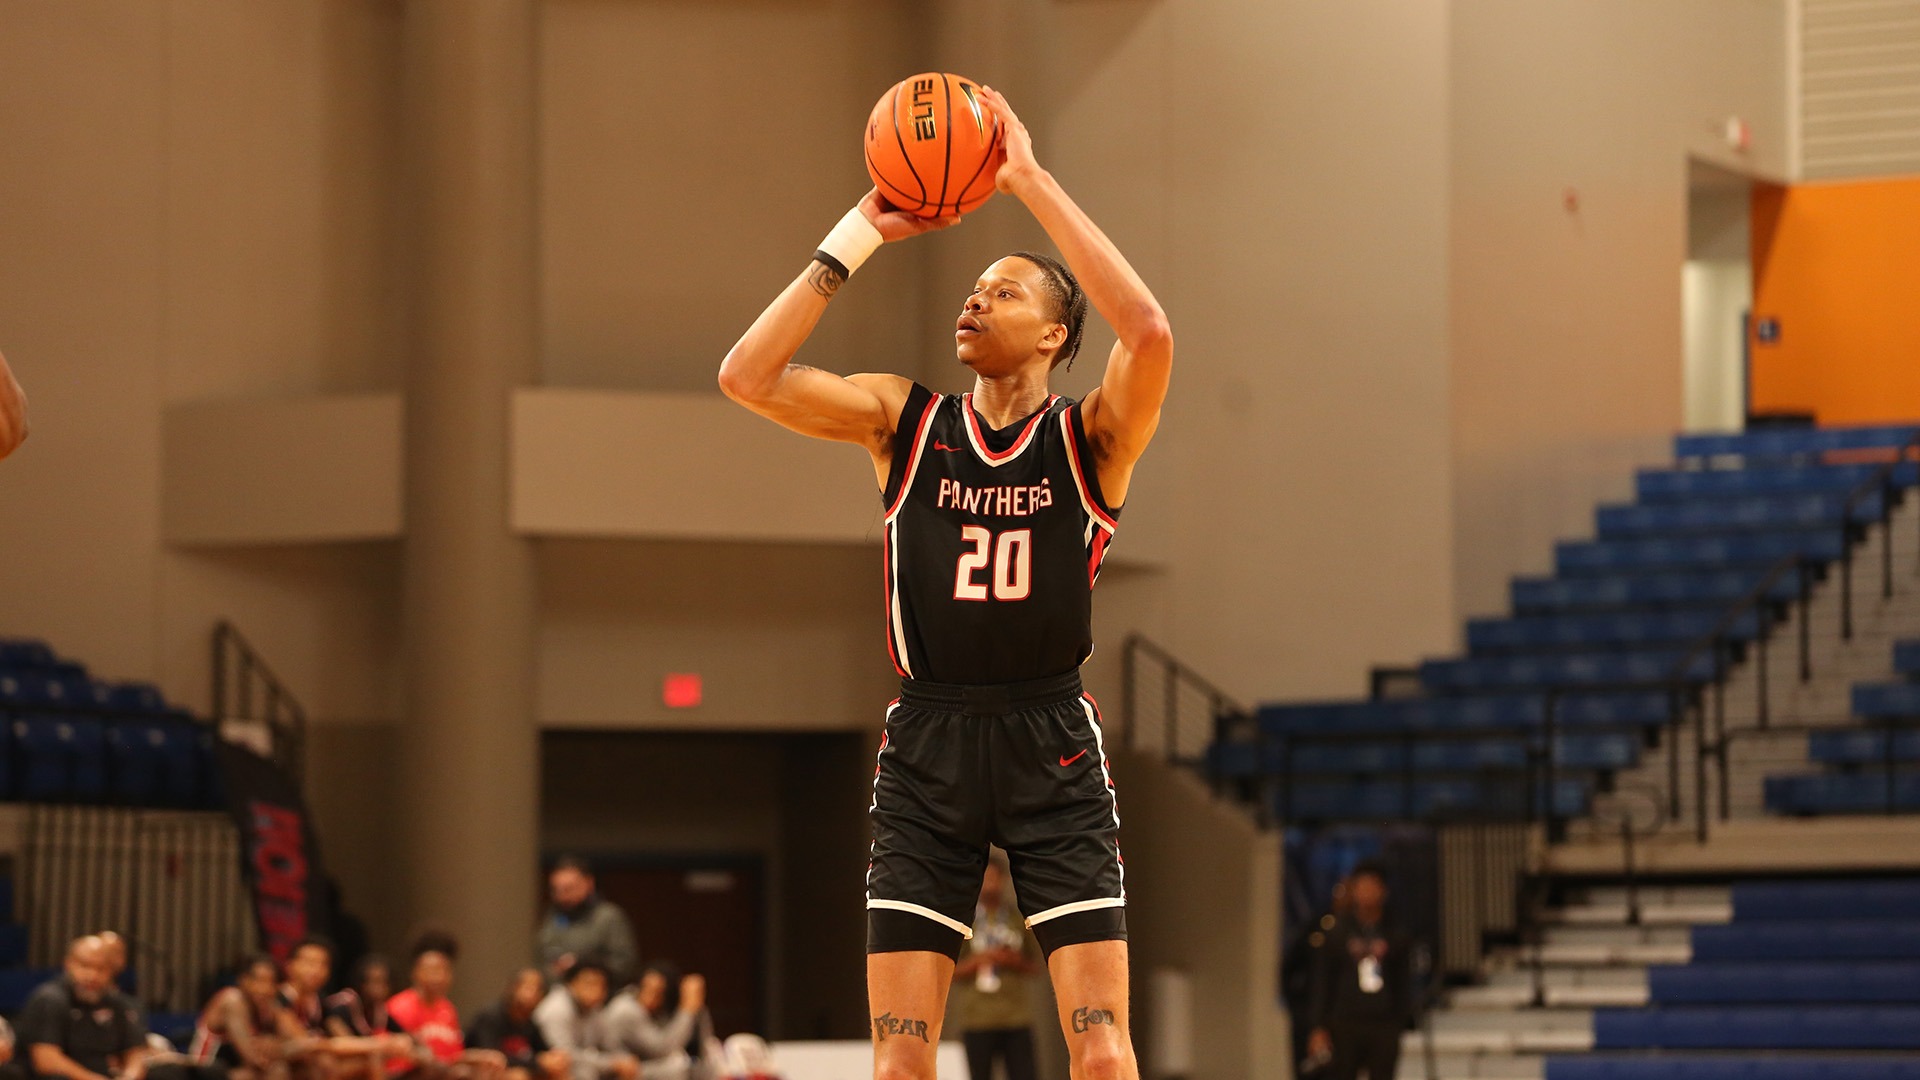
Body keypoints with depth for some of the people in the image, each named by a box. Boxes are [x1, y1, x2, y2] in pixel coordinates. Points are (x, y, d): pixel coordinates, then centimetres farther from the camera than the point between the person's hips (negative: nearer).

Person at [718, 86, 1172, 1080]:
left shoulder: (1090, 438, 0)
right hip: (927, 742, 2)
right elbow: (746, 376, -6)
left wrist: (1031, 183, -18)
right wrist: (860, 235, -7)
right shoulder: (903, 420, 7)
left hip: (1051, 744, -2)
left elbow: (1147, 332, -21)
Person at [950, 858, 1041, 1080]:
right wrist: (980, 960, -13)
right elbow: (949, 971, 0)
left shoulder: (1018, 919, 10)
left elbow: (1034, 967, 14)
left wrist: (1015, 961, -6)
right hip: (977, 1019, -2)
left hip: (1017, 1019, 2)